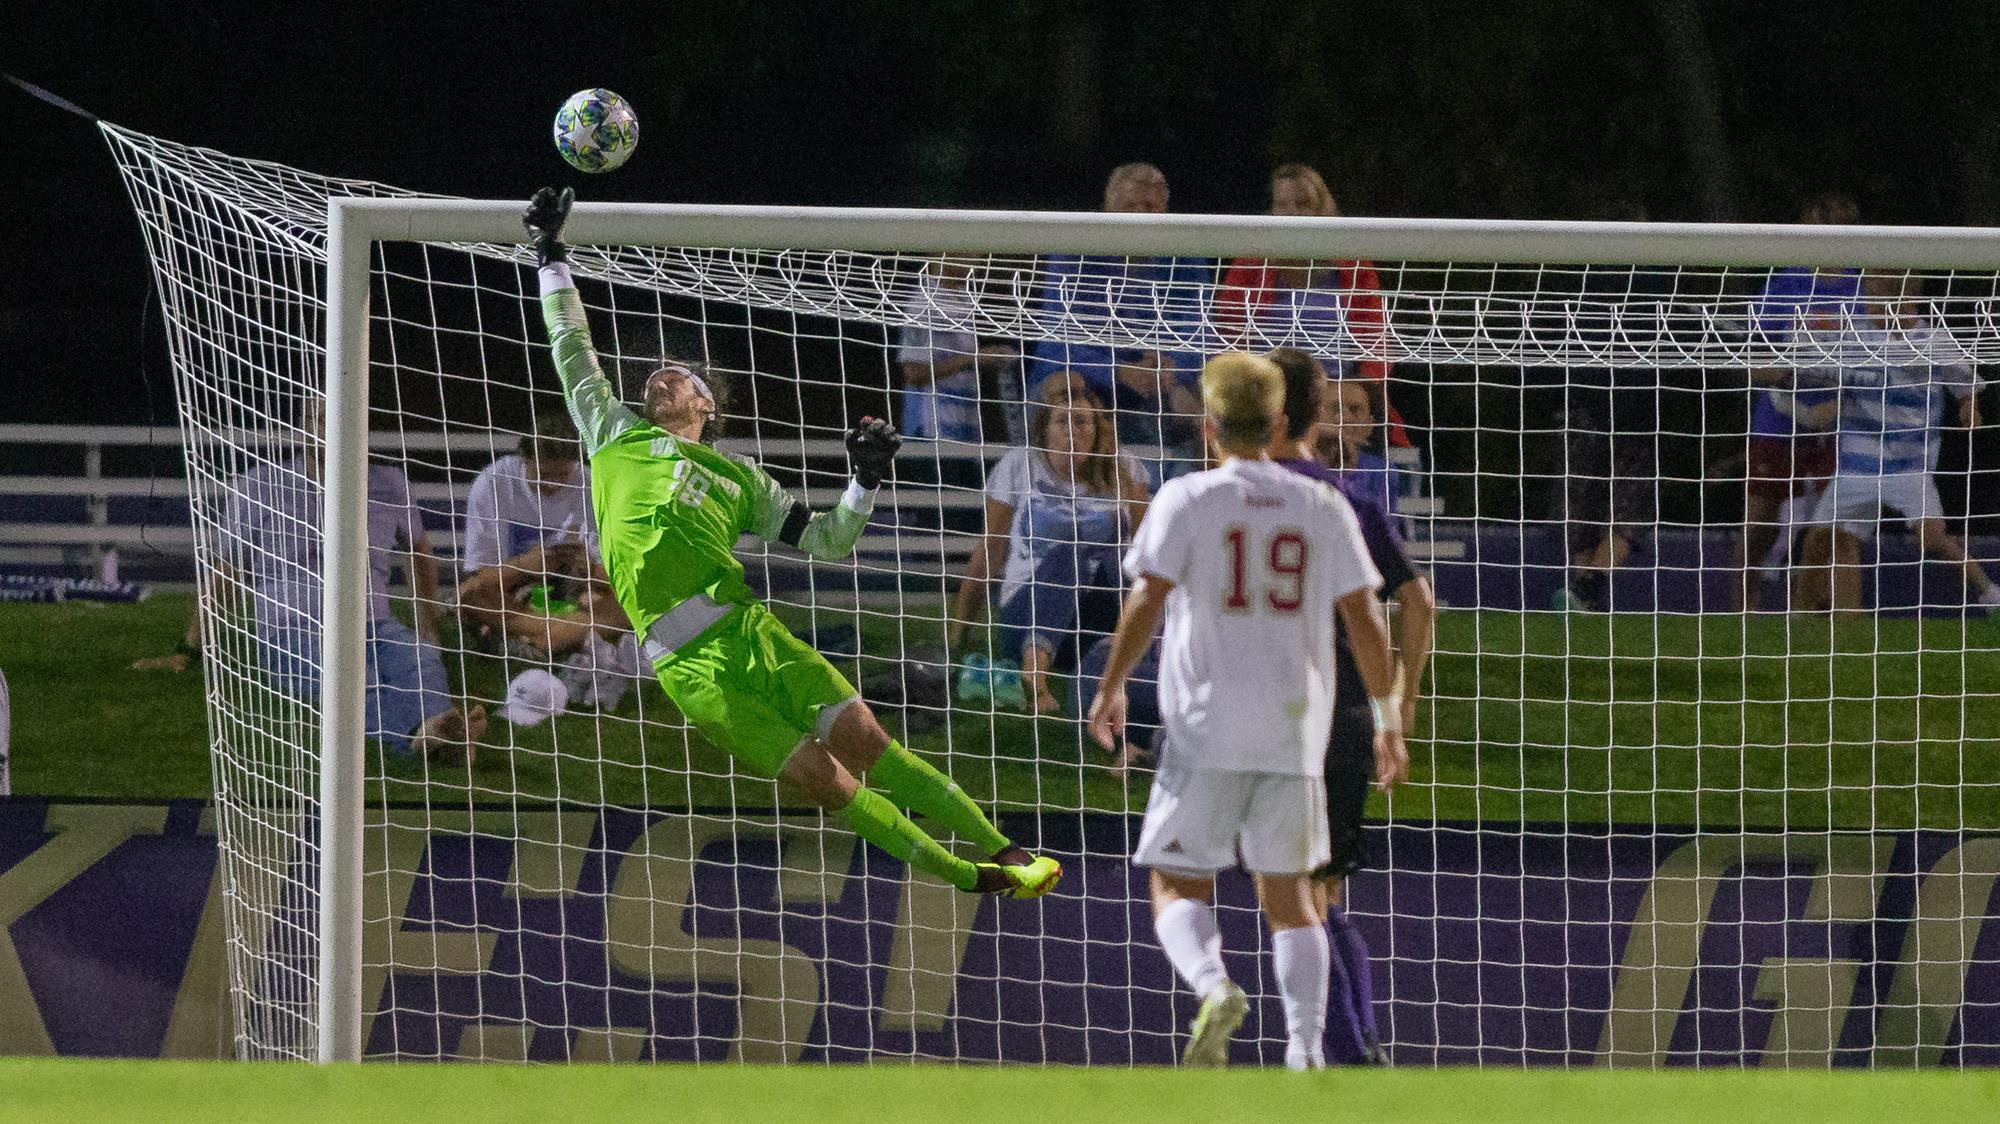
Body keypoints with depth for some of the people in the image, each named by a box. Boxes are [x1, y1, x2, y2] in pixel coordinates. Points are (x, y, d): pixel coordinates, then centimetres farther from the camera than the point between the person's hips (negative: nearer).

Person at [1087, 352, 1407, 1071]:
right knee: (1289, 896, 11)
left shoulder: (1186, 500, -2)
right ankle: (1306, 1050, -3)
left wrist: (1110, 688, 2)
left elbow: (1147, 600, -9)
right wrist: (1387, 717, 10)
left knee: (1178, 887, 4)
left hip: (1207, 725, -3)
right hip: (1296, 727, 3)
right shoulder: (1323, 507, 7)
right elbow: (1364, 617, 4)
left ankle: (1213, 986, -25)